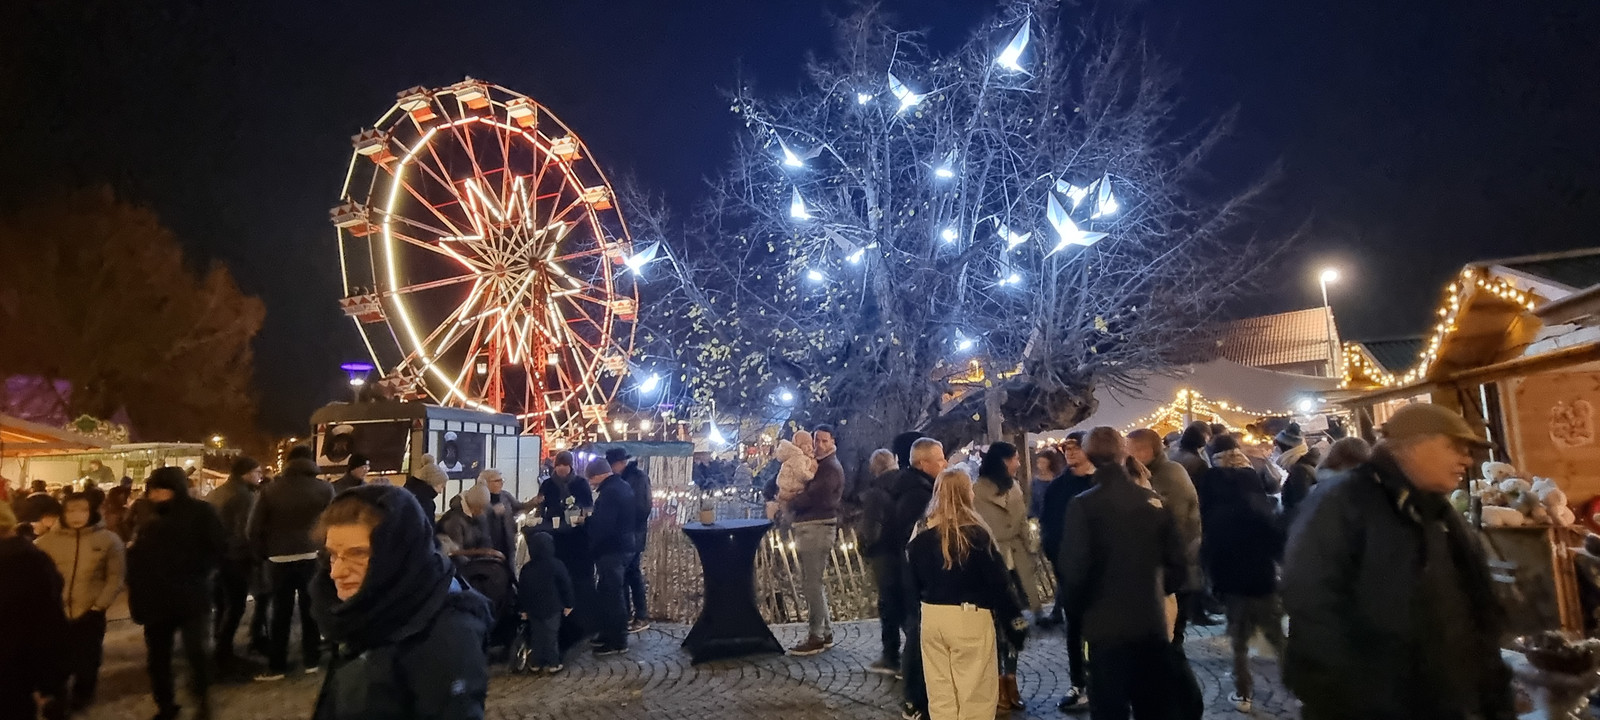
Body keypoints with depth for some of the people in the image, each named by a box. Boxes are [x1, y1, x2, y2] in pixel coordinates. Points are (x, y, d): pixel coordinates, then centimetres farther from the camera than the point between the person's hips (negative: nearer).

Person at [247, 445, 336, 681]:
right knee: (310, 610, 10)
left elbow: (254, 528, 0)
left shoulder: (270, 489, 0)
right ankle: (312, 660, 16)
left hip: (279, 559, 1)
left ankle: (276, 666, 12)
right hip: (312, 557, 0)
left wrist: (263, 554, 11)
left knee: (281, 613, 9)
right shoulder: (325, 489, -3)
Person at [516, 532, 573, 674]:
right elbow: (566, 585, -7)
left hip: (533, 608, 3)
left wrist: (522, 609, 16)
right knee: (551, 635, 2)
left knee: (536, 635, 13)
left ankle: (535, 663, 17)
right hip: (552, 607, -3)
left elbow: (521, 591, 6)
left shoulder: (526, 568, 1)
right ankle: (553, 664, 3)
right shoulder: (557, 565, -10)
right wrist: (568, 604, 3)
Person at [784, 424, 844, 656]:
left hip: (818, 528, -10)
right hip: (807, 528, 10)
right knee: (812, 582, 15)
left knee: (812, 583, -7)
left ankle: (816, 637, 0)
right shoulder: (816, 464, 18)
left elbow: (812, 496, -19)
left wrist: (789, 505, -5)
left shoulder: (831, 468, -11)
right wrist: (793, 504, 2)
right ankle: (825, 632, 24)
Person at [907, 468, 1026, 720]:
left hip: (931, 618, 4)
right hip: (970, 618, -4)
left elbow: (913, 585, 8)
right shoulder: (976, 535, -11)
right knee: (976, 695, 7)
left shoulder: (921, 535, 1)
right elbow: (998, 583, -9)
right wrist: (1016, 621, 0)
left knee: (940, 695, 14)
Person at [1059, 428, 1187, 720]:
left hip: (1107, 626, -4)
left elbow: (1075, 569, -17)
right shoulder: (1154, 500, 0)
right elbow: (1178, 563, 3)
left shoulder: (1083, 505, -14)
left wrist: (1076, 608, 2)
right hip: (1153, 622, 4)